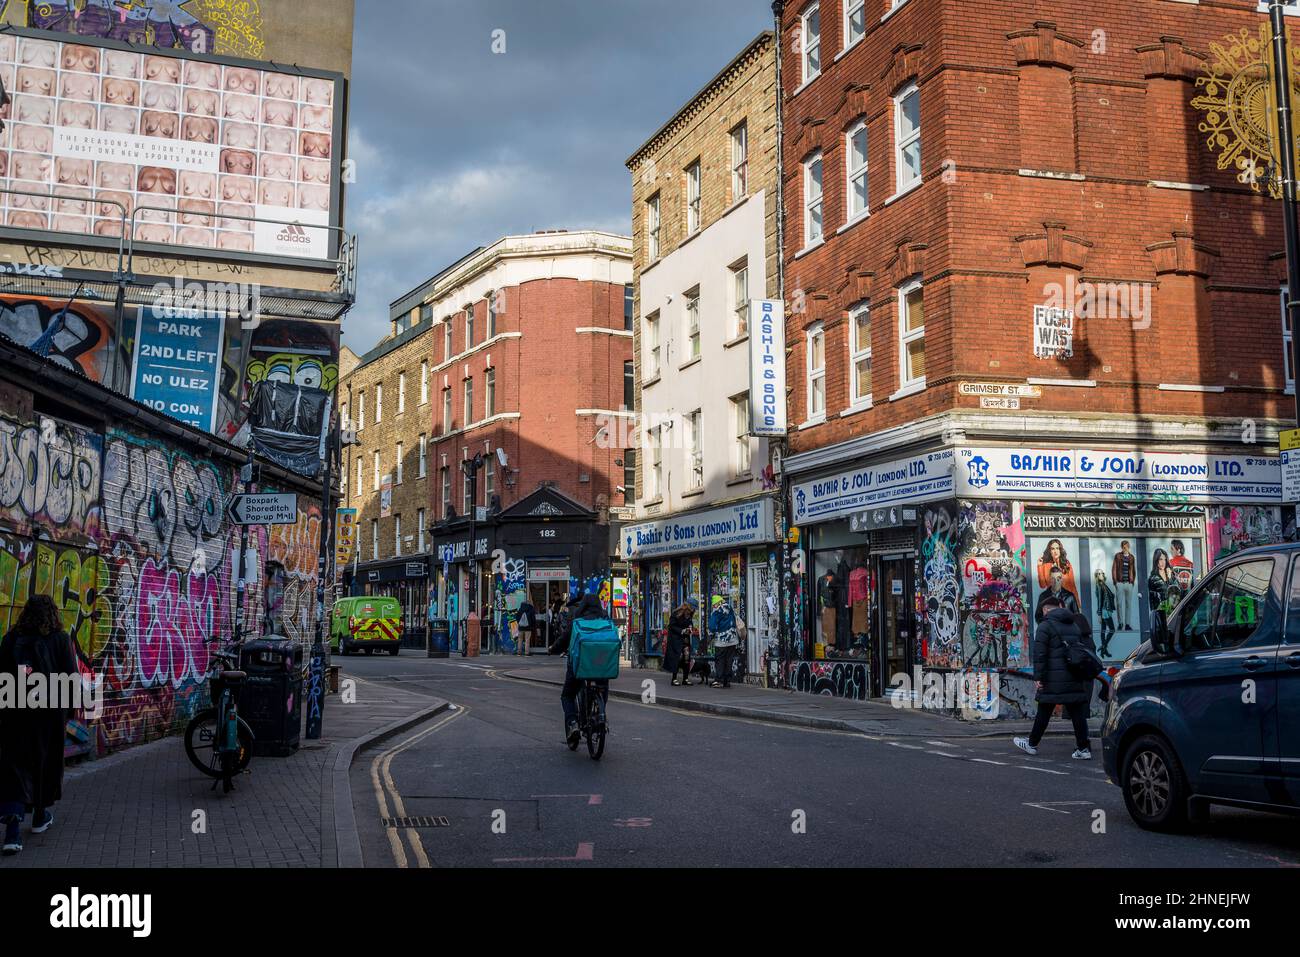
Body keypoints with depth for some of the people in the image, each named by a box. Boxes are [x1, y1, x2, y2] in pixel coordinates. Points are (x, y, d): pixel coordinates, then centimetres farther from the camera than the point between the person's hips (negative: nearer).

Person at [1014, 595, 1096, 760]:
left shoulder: (1045, 626, -4)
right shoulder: (1075, 625, 17)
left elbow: (1040, 654, -12)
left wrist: (1039, 677, -11)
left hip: (1054, 679, -5)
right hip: (1075, 679, 5)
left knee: (1044, 712, 4)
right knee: (1077, 713, 4)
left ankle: (1032, 744, 15)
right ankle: (1083, 748, 0)